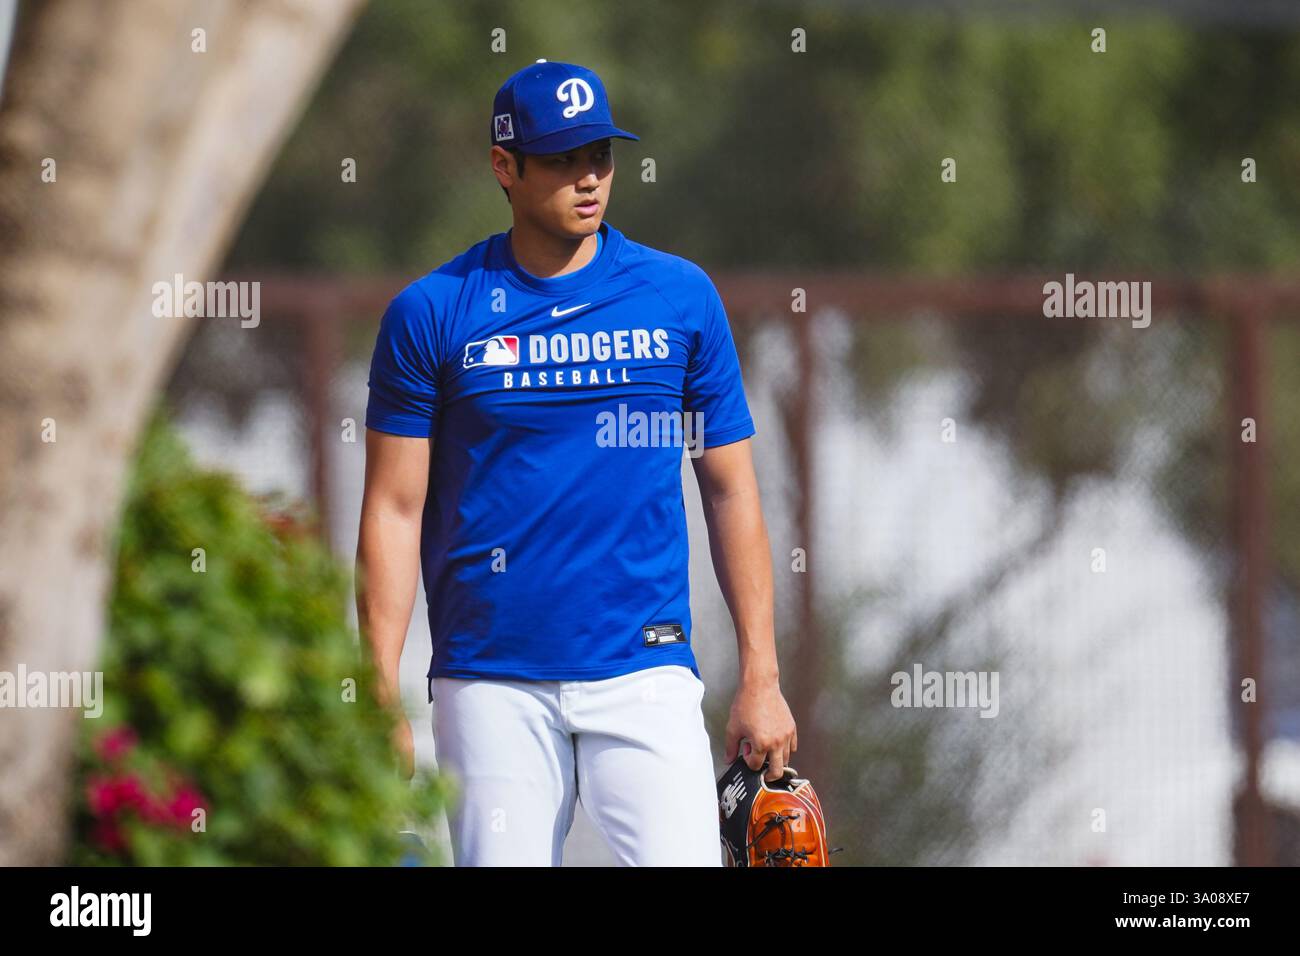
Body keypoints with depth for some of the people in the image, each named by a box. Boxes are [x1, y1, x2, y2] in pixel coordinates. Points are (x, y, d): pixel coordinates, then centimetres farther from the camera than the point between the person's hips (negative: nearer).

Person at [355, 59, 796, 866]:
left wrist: (760, 678, 3)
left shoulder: (682, 297, 6)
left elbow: (731, 491, 9)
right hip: (492, 688, 0)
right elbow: (394, 511, 2)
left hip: (645, 676, 0)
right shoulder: (432, 314, 2)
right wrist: (382, 702, -5)